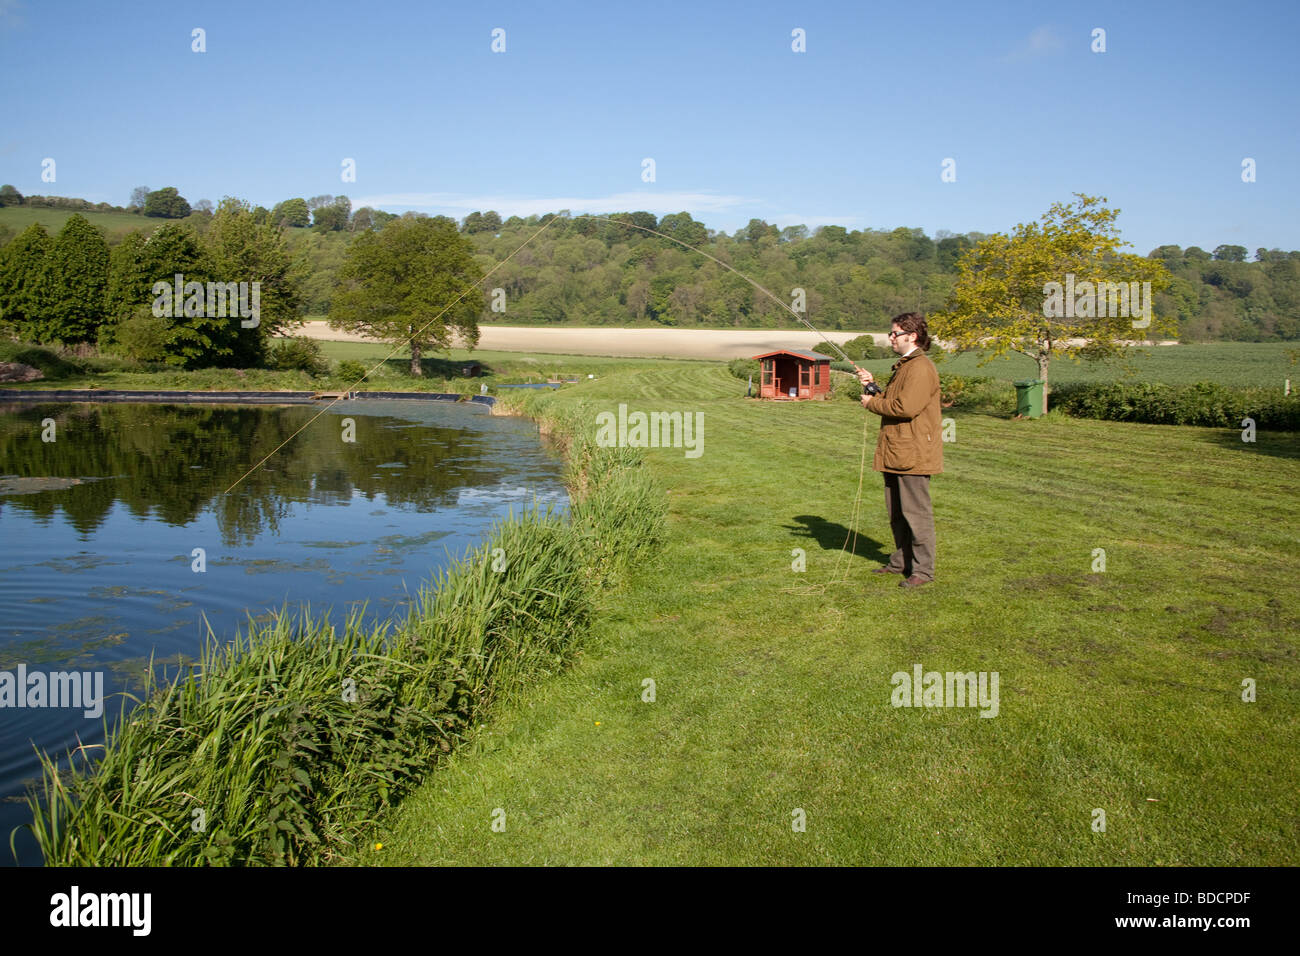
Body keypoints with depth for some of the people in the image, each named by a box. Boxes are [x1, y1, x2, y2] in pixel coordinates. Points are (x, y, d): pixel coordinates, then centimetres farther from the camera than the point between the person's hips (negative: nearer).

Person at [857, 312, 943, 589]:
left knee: (915, 511, -5)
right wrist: (872, 385, 6)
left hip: (913, 452, -11)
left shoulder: (921, 368, -16)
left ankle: (923, 570, 2)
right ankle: (901, 562, 28)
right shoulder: (903, 366, 19)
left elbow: (906, 407, -25)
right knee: (896, 511, 17)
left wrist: (872, 403, -11)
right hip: (895, 452, 11)